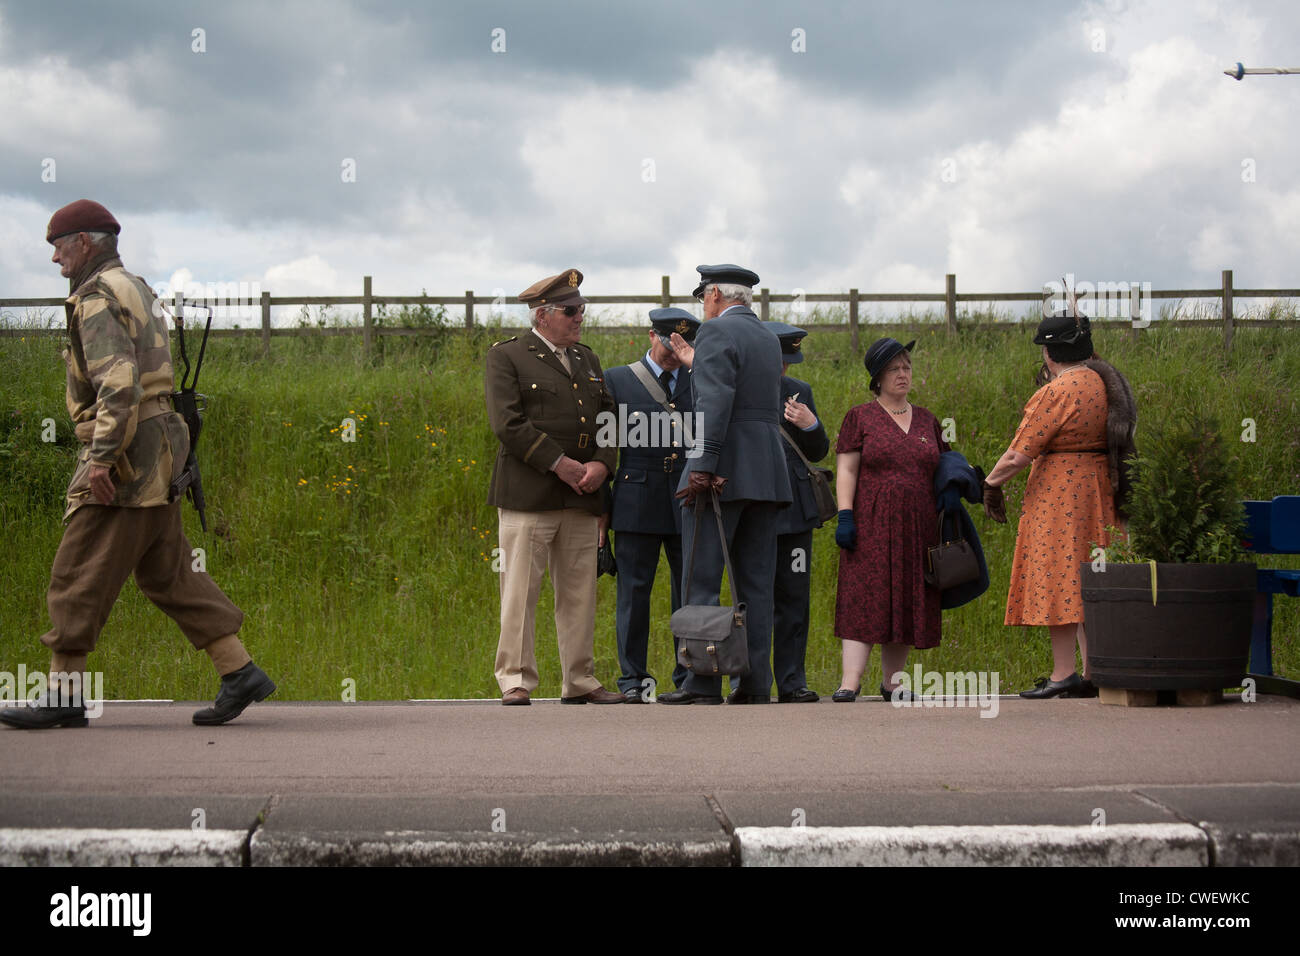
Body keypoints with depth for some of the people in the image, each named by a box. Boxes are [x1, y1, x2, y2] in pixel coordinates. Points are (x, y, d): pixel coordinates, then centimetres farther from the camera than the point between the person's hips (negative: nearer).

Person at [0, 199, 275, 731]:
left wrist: (101, 457, -27)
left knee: (79, 573, -4)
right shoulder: (135, 290, 20)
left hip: (122, 454, -10)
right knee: (167, 572, 10)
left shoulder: (97, 299, -12)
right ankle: (240, 673, 6)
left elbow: (119, 382, -25)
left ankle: (62, 695, -1)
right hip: (152, 459, 10)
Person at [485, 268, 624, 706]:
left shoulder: (587, 359, 20)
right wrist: (560, 464, -15)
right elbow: (507, 423, -11)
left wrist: (601, 464, -3)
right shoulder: (506, 356, -1)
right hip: (528, 494, -6)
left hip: (582, 496, 6)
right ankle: (515, 681, 0)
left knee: (580, 592, 7)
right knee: (520, 590, -5)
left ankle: (580, 681, 13)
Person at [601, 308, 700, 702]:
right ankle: (634, 679, 5)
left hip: (688, 503, 2)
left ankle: (690, 677, 11)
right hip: (637, 503, -2)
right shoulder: (617, 380, 7)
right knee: (634, 590, -1)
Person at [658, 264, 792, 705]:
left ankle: (703, 684, -9)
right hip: (766, 473, 8)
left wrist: (703, 466, -23)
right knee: (755, 583, 7)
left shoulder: (716, 331, -6)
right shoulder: (768, 339, 19)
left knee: (702, 581, -5)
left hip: (721, 473, -8)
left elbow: (715, 402, -18)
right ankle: (755, 682, 4)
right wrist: (694, 361, 40)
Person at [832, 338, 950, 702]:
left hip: (916, 527, 4)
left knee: (904, 600, 4)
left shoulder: (927, 421, 16)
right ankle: (850, 682, -17)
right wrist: (845, 516, -12)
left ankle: (892, 681, 11)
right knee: (865, 596, -12)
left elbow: (941, 472, 20)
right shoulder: (861, 417, 4)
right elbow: (846, 470, -2)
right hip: (871, 523, -4)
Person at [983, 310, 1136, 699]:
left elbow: (1020, 453, -15)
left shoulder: (1057, 392, -15)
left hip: (1058, 491, -8)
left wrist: (992, 483, -1)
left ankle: (1064, 673, -7)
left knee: (1059, 580, -5)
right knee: (1089, 583, 10)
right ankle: (1093, 673, 10)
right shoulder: (1105, 382, 9)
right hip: (1098, 488, 8)